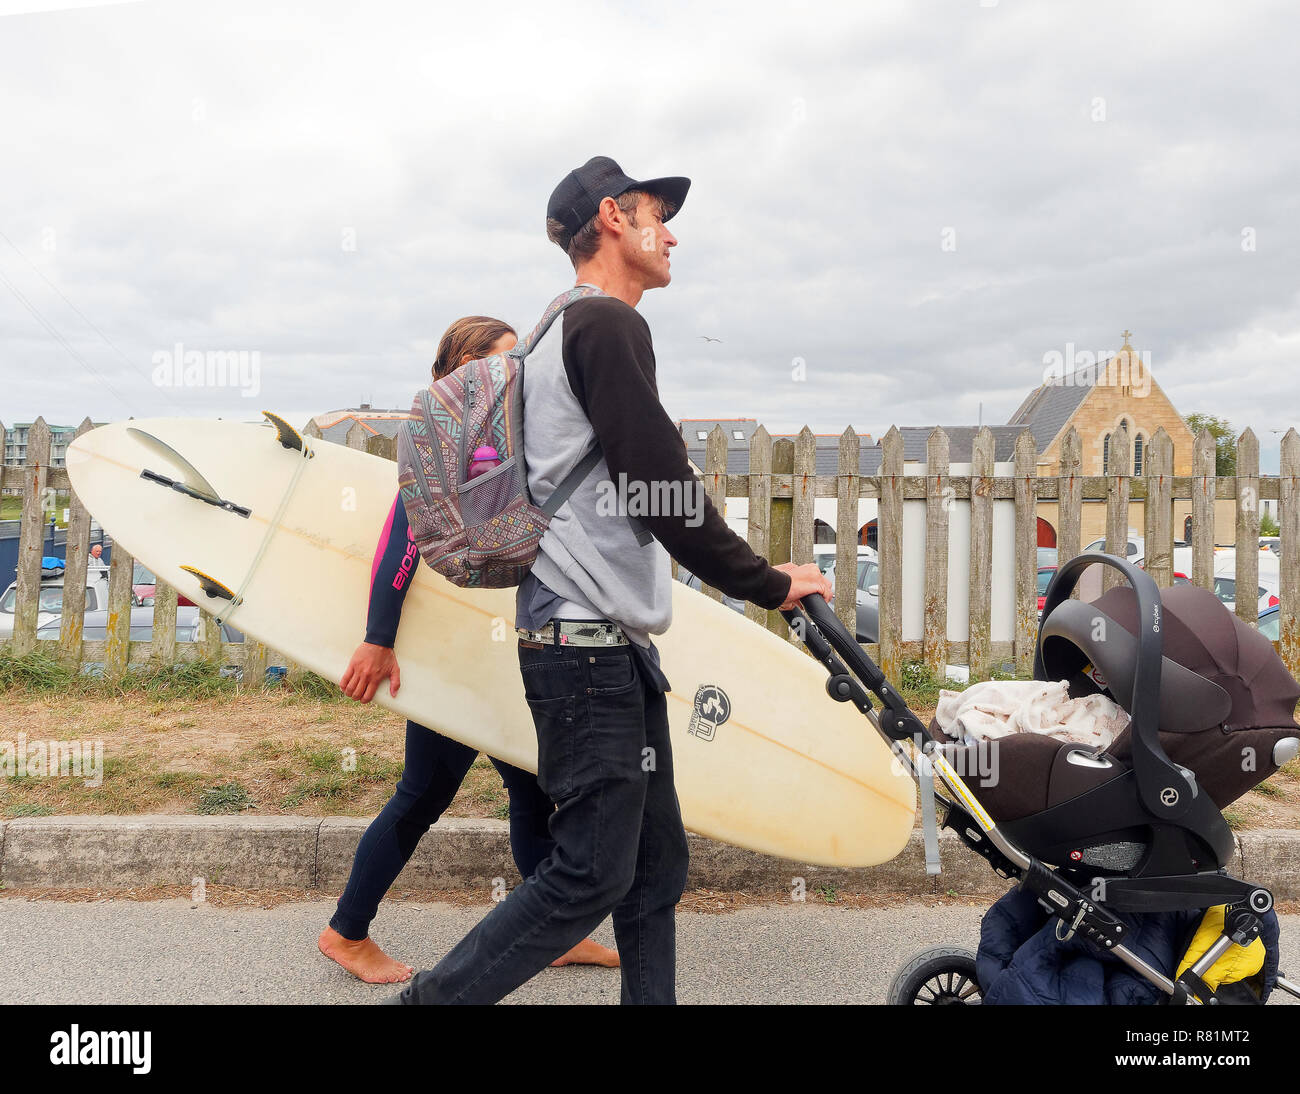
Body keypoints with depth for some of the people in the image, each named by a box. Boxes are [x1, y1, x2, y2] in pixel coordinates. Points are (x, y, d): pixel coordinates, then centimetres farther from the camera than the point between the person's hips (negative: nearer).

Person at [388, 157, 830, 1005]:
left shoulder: (565, 330, 23)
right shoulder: (607, 325, -10)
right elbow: (663, 490, -16)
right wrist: (769, 583, -6)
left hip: (611, 646, 11)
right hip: (590, 644, -11)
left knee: (655, 868, 12)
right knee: (592, 875, -3)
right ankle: (428, 1000, 9)